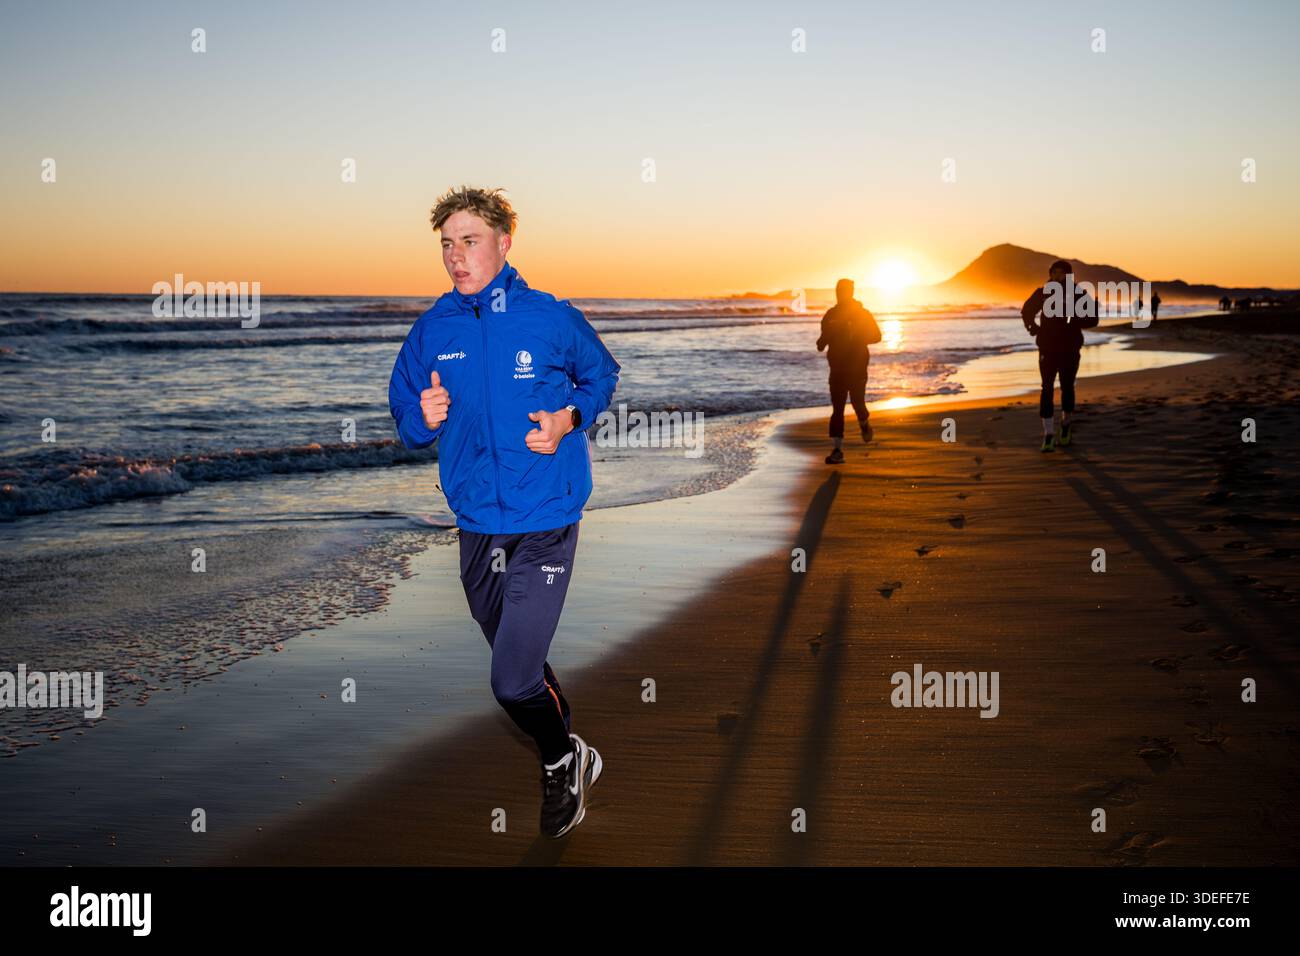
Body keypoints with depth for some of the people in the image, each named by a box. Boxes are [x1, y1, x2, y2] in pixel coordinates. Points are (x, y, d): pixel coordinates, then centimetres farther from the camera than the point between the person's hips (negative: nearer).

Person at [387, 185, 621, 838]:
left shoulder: (550, 318, -7)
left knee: (513, 682, -9)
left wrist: (569, 420, -9)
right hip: (476, 524, 4)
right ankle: (570, 759, 44)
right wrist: (424, 419, -14)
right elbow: (404, 415, 10)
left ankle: (563, 761, 22)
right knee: (521, 664, 20)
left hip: (546, 522, -4)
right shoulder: (431, 330, 2)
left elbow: (601, 376, 10)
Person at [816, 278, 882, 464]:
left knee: (857, 403, -4)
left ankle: (864, 423, 34)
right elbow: (826, 335, 18)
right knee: (837, 408, -5)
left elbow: (876, 336, -2)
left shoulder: (863, 314, -3)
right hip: (837, 367, 2)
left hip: (857, 367, -2)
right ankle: (838, 450, -6)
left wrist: (857, 338, -19)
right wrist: (822, 342, -6)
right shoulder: (831, 315, 7)